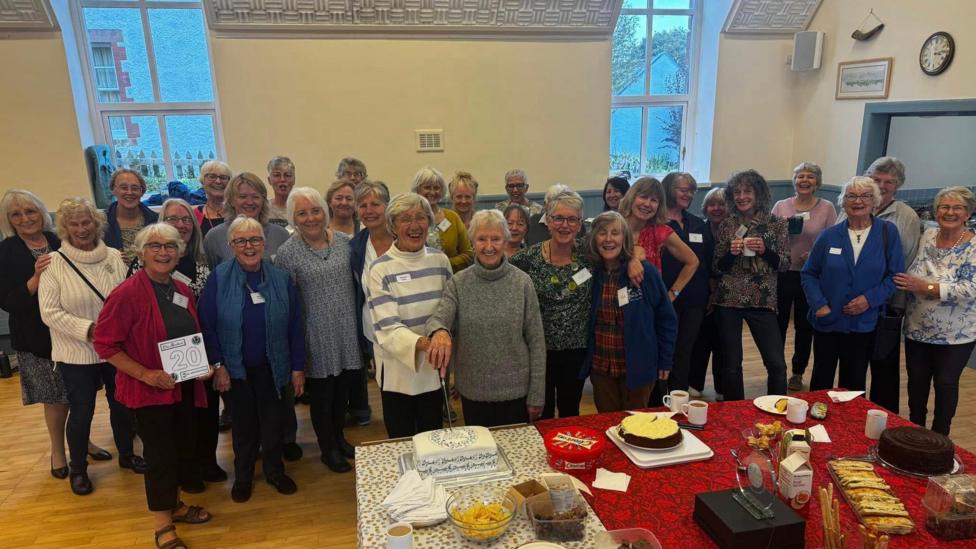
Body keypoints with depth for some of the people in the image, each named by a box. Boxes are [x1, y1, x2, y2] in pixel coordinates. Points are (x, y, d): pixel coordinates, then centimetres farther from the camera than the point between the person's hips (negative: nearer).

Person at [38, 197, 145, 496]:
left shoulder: (115, 257, -2)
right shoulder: (54, 264, -9)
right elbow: (50, 312, -12)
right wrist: (89, 330, -21)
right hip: (77, 354, -2)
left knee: (121, 404, 17)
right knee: (81, 412, 9)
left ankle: (126, 454, 38)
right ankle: (78, 469, 31)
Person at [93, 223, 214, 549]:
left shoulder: (183, 291, 4)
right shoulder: (127, 293, -16)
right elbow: (104, 344, -16)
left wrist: (203, 364, 0)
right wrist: (146, 374, -21)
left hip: (186, 387, 6)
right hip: (149, 390, -6)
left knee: (183, 447, 17)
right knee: (159, 454, 3)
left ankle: (175, 504, 40)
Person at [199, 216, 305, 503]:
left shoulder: (281, 279, -5)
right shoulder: (219, 278, -10)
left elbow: (295, 326, -2)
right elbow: (207, 325, -9)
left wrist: (298, 367, -3)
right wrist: (218, 366, -12)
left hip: (272, 368, 1)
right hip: (236, 368, -1)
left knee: (273, 422, 13)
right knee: (243, 424, 13)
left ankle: (274, 471, 35)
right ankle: (243, 476, 34)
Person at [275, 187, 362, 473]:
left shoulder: (344, 241, 0)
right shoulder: (287, 253, -11)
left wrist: (359, 320, 9)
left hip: (347, 331, 4)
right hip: (317, 337, -4)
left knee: (343, 389, 18)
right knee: (321, 394, 12)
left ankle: (339, 437, 41)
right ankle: (328, 449, 32)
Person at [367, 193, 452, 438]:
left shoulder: (440, 260, 0)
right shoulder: (381, 269, -12)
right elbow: (387, 327, -20)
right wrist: (422, 343, -37)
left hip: (435, 367, 3)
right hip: (398, 370, -3)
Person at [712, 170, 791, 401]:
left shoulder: (777, 224, 3)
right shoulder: (727, 225, 5)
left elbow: (785, 263, 3)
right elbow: (717, 267, 7)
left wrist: (765, 250, -14)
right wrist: (731, 253, -13)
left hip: (762, 300, -1)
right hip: (728, 299, 1)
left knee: (776, 363, -4)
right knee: (731, 363, 5)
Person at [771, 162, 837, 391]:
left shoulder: (827, 208, 0)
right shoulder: (781, 206, 4)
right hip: (782, 273, 1)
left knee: (804, 326, 10)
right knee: (778, 323, 4)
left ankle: (797, 373, 25)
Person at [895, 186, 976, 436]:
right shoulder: (927, 237, 2)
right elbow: (912, 274, 13)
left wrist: (925, 287, -24)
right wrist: (907, 284, -5)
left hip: (955, 335, -4)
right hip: (917, 329, 4)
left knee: (946, 384, 7)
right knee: (916, 381, 13)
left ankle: (939, 436, 25)